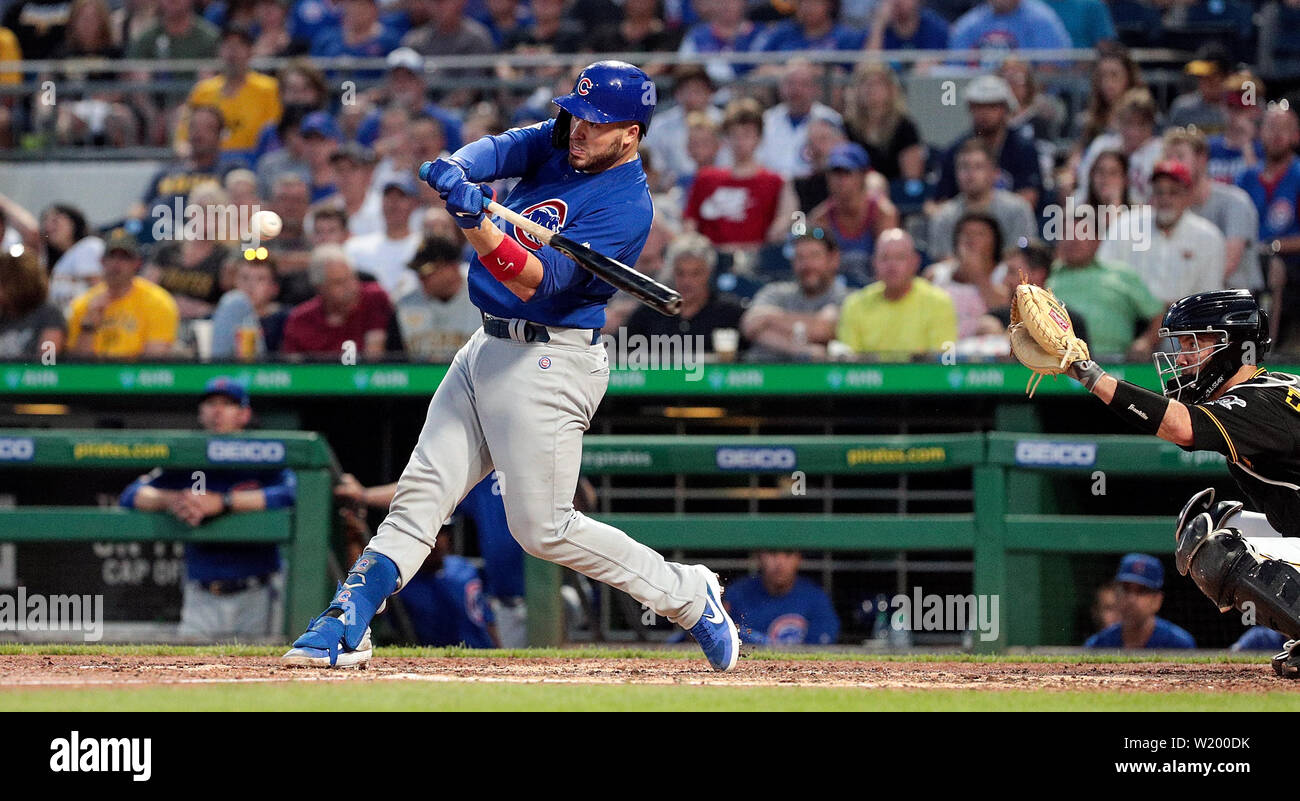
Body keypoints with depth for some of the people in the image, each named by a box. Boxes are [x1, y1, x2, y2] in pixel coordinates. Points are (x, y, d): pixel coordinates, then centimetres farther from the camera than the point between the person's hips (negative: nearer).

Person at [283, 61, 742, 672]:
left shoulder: (626, 206, -18)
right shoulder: (561, 143, 7)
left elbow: (535, 281, -26)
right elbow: (502, 148, -9)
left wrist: (474, 221, -40)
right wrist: (455, 169, -32)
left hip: (550, 363, -8)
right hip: (488, 348, 8)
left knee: (543, 527, -5)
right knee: (420, 491, 2)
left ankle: (687, 595, 9)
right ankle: (345, 627, 0)